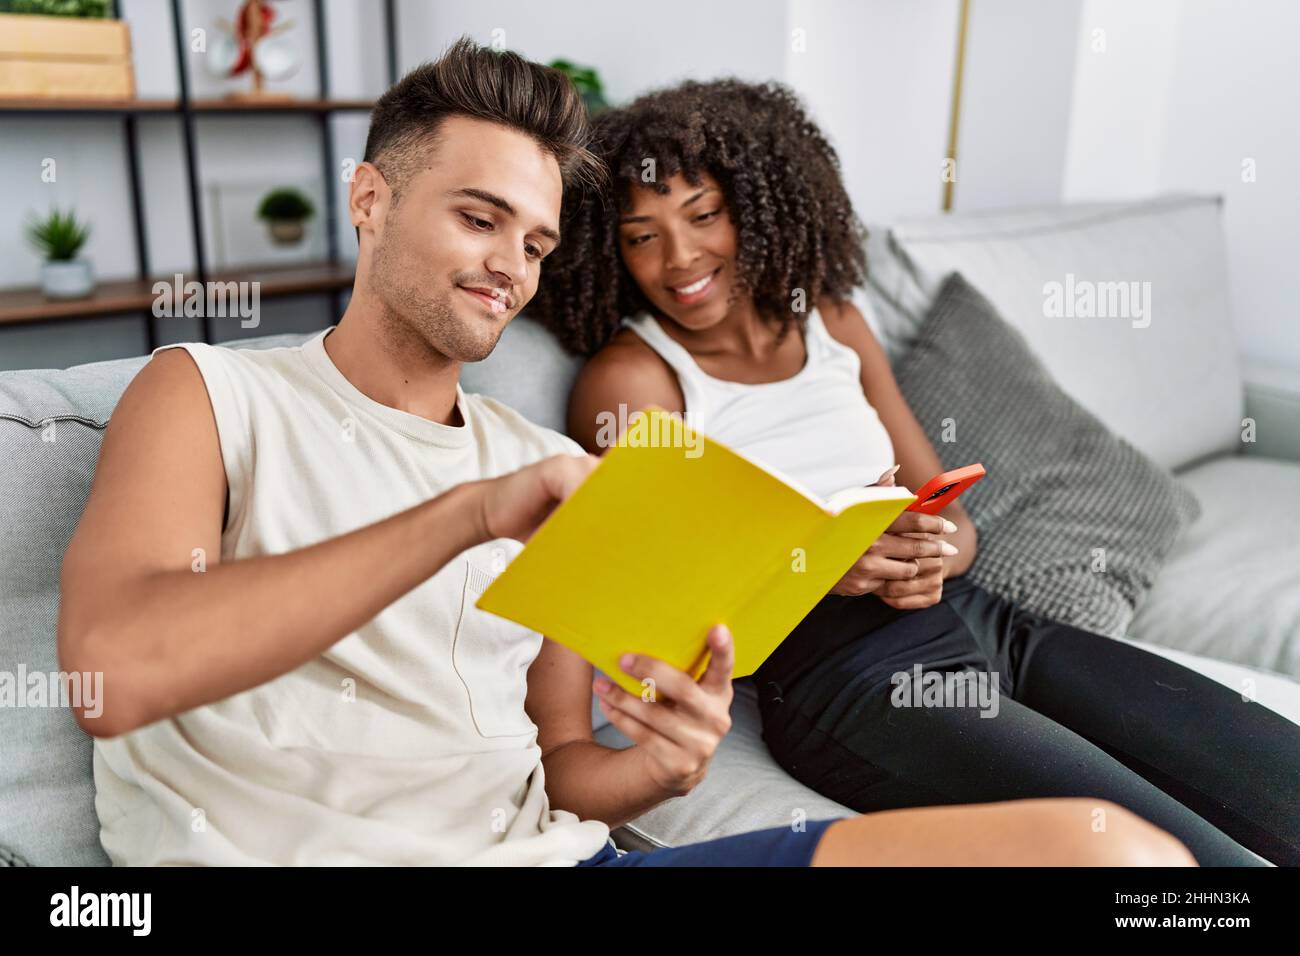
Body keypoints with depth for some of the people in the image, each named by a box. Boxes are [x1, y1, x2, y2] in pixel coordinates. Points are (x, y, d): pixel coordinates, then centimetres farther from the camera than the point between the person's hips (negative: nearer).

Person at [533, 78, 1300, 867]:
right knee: (1195, 853, -22)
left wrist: (933, 554, -9)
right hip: (841, 674, -6)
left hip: (986, 622, 6)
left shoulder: (831, 322, 14)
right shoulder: (626, 378, -2)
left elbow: (950, 511, 15)